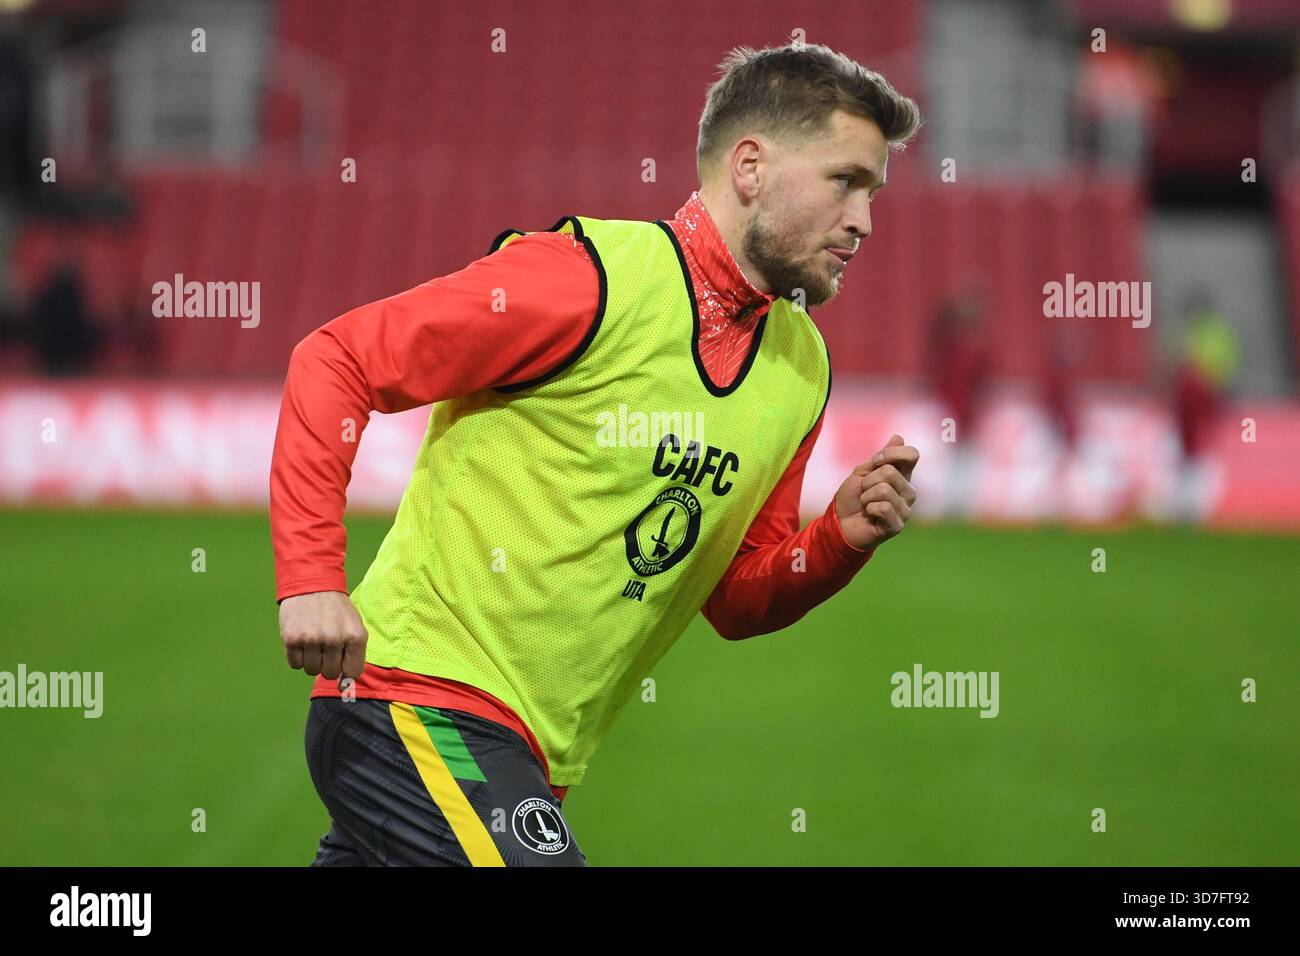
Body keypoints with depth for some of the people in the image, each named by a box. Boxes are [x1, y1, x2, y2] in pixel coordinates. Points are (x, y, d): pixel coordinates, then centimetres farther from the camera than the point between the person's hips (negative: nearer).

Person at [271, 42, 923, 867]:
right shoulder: (593, 276, -12)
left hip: (524, 762, 8)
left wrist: (845, 538, -2)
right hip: (422, 698, -8)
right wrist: (309, 579, -20)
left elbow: (737, 602, 18)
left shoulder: (801, 365, 11)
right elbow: (335, 361, -11)